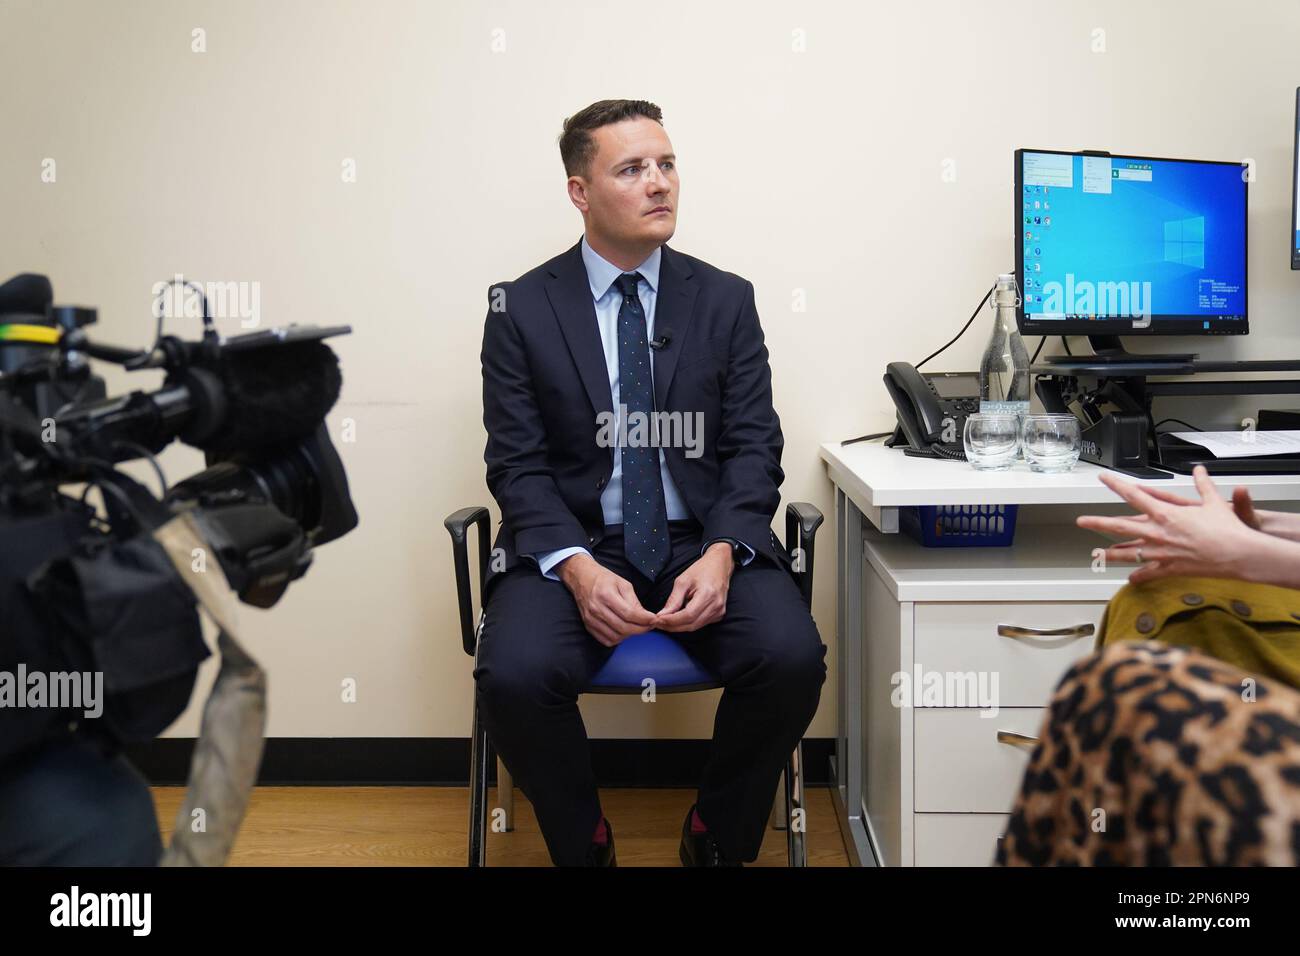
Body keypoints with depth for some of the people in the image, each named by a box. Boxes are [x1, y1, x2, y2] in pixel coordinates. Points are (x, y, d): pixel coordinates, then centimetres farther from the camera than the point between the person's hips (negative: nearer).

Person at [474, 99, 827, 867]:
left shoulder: (727, 300, 6)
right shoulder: (521, 308, 3)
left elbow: (754, 448, 1)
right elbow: (517, 464, -2)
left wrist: (721, 553, -18)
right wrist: (576, 567, -21)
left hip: (703, 543, 1)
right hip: (574, 545, -1)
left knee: (793, 658, -26)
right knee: (515, 675, -29)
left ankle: (718, 838, 5)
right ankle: (584, 844, 4)